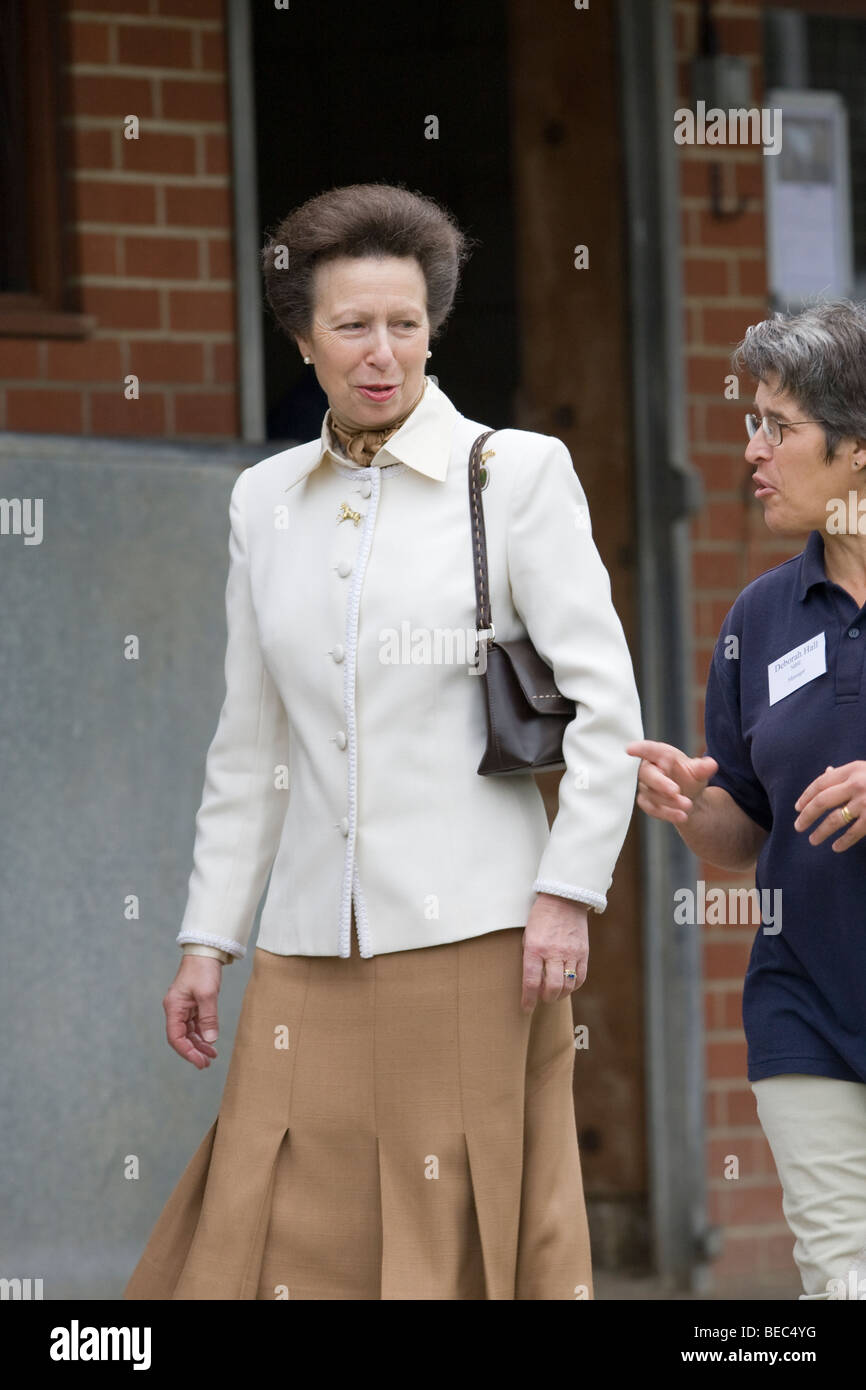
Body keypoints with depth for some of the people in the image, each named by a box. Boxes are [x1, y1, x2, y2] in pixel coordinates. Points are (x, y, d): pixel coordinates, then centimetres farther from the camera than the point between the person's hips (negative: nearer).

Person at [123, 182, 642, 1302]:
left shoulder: (516, 472, 0)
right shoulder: (265, 500, 13)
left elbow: (606, 704, -3)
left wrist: (567, 892, -12)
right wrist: (208, 938, 14)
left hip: (472, 929, -4)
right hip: (313, 946, 4)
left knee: (471, 1241, -5)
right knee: (271, 1241, -3)